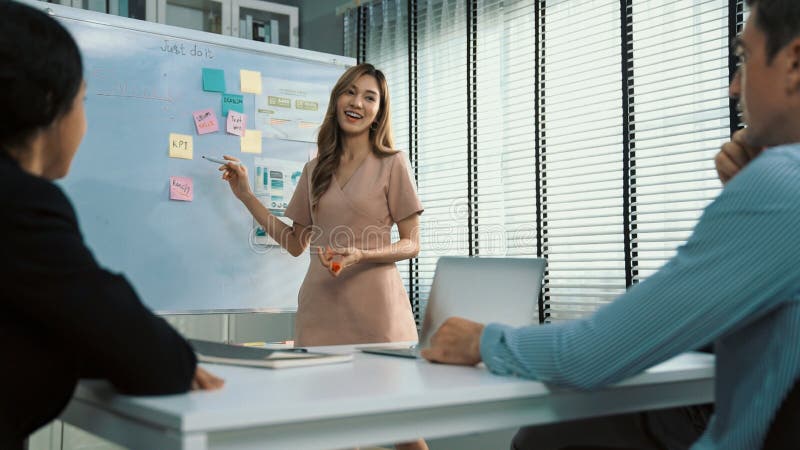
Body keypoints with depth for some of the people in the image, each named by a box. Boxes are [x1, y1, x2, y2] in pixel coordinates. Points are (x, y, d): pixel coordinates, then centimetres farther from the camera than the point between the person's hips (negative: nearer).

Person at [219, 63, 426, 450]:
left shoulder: (392, 164, 1)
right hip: (320, 306, 4)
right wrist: (246, 196, 13)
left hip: (373, 307, -3)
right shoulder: (316, 170, 14)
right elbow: (296, 243, 16)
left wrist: (360, 256, -18)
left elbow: (411, 244, 0)